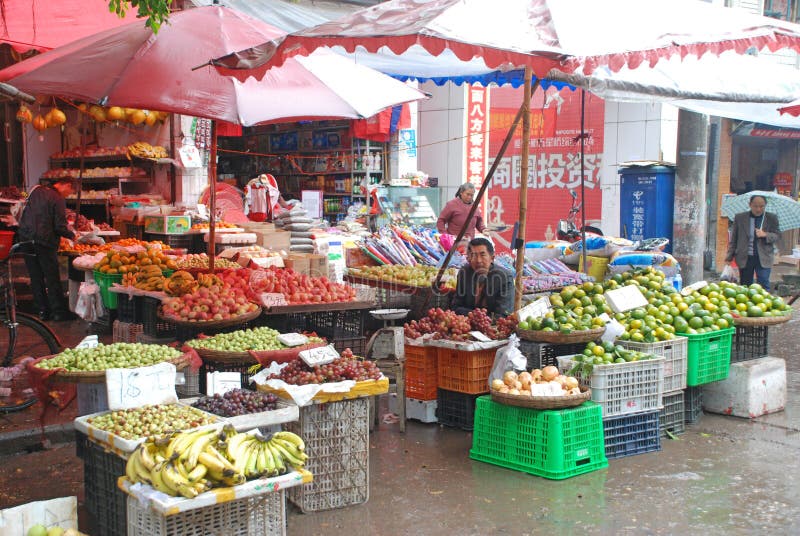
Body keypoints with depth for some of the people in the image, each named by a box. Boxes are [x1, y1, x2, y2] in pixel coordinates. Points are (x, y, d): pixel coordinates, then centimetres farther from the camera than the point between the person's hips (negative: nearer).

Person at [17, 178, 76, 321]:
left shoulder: (37, 191, 8)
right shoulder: (58, 199, -12)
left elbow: (23, 214, 15)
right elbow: (60, 227, -15)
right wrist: (72, 235, 1)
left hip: (26, 238, 6)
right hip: (45, 242, -6)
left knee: (35, 277, 11)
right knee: (52, 278, 2)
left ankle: (42, 310, 15)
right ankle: (58, 311, 6)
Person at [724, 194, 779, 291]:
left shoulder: (772, 218, 4)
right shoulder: (740, 217, 5)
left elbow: (777, 235, 6)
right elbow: (733, 239, 8)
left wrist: (765, 235, -15)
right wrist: (729, 257, 4)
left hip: (763, 258, -1)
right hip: (745, 257, 1)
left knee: (763, 285, -8)